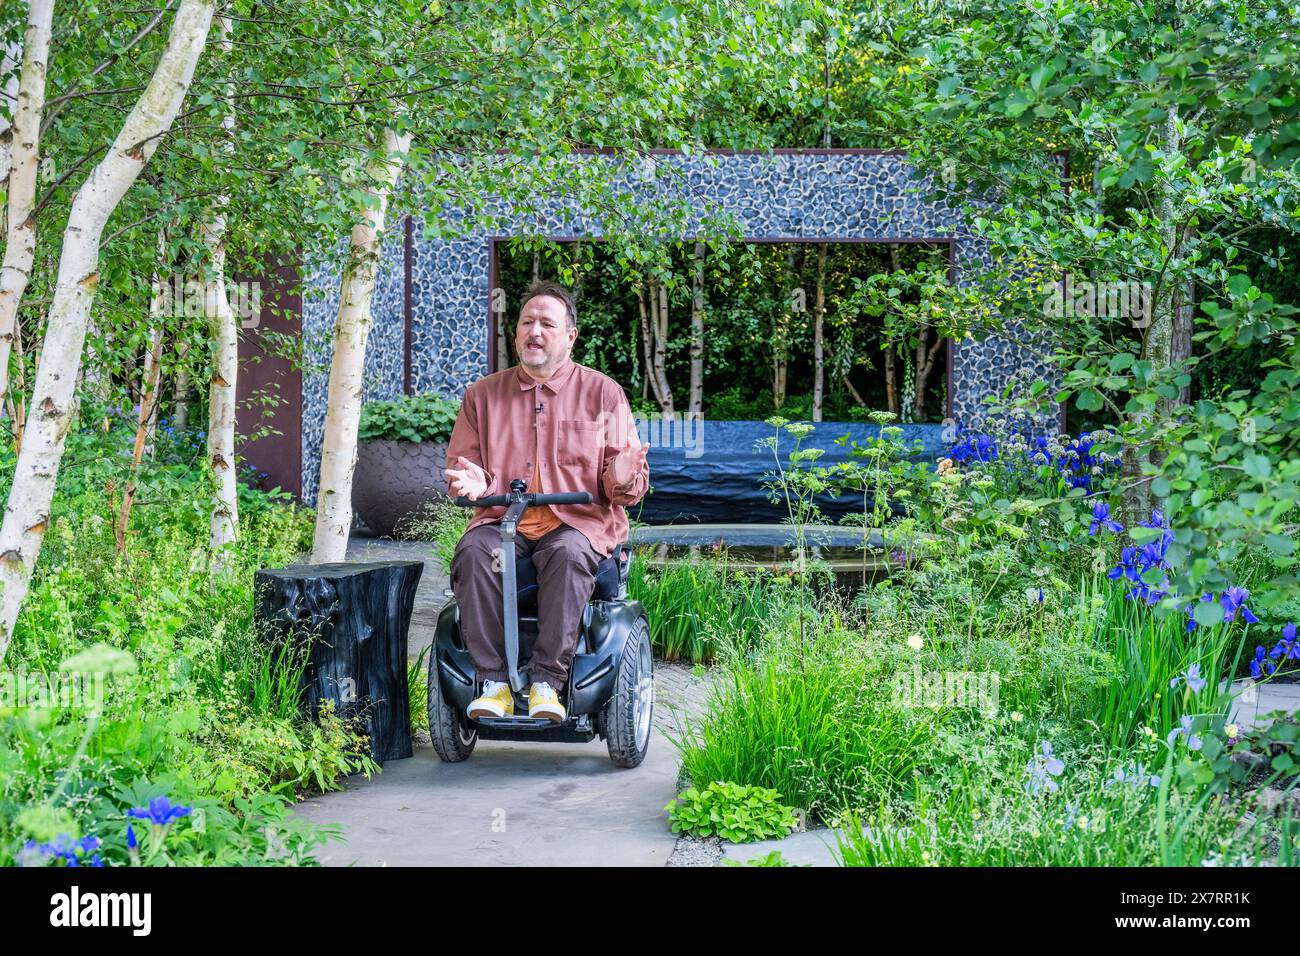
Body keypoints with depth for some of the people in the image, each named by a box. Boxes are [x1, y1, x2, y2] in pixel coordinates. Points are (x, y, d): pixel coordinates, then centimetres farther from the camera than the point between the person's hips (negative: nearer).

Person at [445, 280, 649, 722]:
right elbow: (461, 460, 17)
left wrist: (623, 478, -19)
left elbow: (625, 485, 7)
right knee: (473, 553, -32)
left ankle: (547, 682, -32)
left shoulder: (602, 392, 10)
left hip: (579, 523, -2)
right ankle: (494, 682, -28)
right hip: (503, 520, 2)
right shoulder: (483, 394, 16)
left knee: (569, 555, -37)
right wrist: (472, 481, -8)